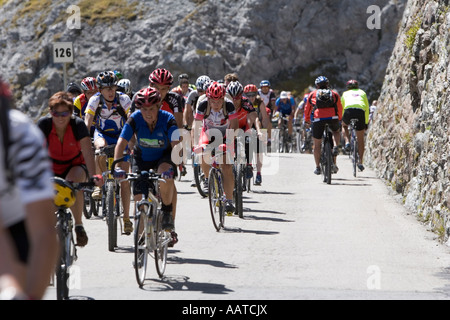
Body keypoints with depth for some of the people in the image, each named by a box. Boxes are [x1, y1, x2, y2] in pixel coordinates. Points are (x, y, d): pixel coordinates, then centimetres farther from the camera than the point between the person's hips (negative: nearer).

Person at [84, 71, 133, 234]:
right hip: (102, 134, 0)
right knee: (101, 147, -38)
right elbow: (86, 123, -24)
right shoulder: (95, 100, -19)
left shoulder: (123, 99, -21)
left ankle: (126, 218, -1)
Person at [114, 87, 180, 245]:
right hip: (142, 158, 2)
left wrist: (173, 166, -54)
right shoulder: (135, 119, -24)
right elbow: (121, 143, -29)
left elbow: (176, 145, -37)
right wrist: (117, 166, -44)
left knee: (166, 177, -35)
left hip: (164, 156, -2)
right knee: (139, 197, -9)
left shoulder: (168, 119, -27)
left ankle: (168, 214, -14)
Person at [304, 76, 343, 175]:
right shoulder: (334, 94, 22)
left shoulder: (312, 94, 21)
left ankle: (317, 167, 12)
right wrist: (339, 119, 41)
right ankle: (336, 147, 4)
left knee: (317, 144, 11)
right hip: (332, 118, 0)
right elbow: (340, 108, 24)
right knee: (336, 132, 32)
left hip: (318, 119, 0)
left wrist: (307, 120, 43)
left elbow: (307, 109, 27)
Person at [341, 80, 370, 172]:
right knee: (360, 140, 11)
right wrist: (366, 123, 32)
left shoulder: (345, 93, 26)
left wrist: (341, 119, 38)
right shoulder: (362, 93, 28)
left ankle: (347, 142, 10)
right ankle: (360, 162, 6)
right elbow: (367, 109, 26)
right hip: (360, 112, 1)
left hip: (349, 110, 0)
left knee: (344, 125, 36)